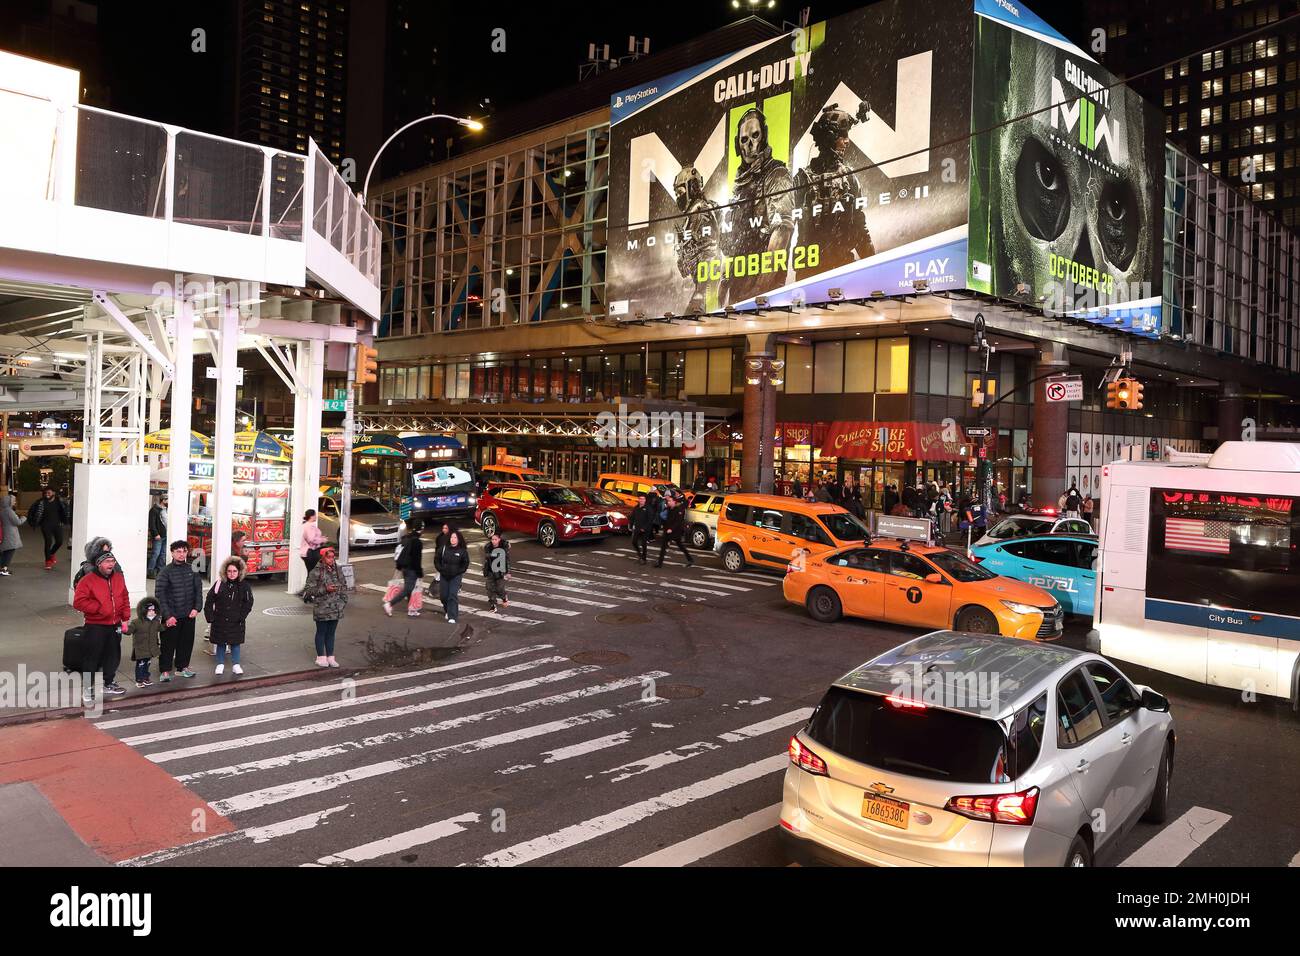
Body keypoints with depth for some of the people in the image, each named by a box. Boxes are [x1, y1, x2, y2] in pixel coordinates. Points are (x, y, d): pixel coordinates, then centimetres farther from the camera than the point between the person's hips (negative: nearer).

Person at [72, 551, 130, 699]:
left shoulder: (119, 578, 7)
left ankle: (109, 684, 31)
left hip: (115, 625, 6)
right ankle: (88, 688, 14)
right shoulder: (87, 580, -11)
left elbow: (125, 600, 12)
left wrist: (125, 619, 7)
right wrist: (99, 608, -21)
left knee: (113, 656, 16)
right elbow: (78, 602, -18)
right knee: (91, 657, 1)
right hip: (95, 627, -6)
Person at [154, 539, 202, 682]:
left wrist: (197, 608, -6)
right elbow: (159, 594, -10)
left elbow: (198, 590, 7)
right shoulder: (165, 572, -7)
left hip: (189, 615, 4)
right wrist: (167, 615, -15)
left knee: (187, 642, 12)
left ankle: (182, 666, 27)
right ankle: (165, 671, 9)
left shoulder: (192, 570, 4)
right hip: (171, 616, -4)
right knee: (168, 644, 1)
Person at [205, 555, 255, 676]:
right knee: (220, 643, 11)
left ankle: (235, 665, 20)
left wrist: (241, 616, -11)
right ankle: (220, 664, 24)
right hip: (220, 621, 1)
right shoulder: (219, 584, -3)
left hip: (236, 622, -1)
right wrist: (209, 616, -5)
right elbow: (209, 601, 1)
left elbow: (248, 603, -3)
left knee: (235, 643, 8)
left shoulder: (244, 586, -5)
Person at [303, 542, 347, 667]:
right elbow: (309, 589, -12)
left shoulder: (338, 570, 5)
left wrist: (343, 600, 6)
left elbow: (344, 586, 16)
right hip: (321, 609, -5)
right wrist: (325, 589, -21)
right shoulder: (316, 572, -12)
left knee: (331, 632, 13)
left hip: (336, 609, 5)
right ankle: (321, 657, 18)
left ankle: (330, 657, 22)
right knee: (321, 632, 7)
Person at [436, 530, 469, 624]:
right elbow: (438, 560, 11)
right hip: (444, 576, 3)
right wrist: (440, 569, -1)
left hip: (456, 577, -3)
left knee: (453, 595, -12)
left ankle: (452, 617, -11)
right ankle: (447, 610, 37)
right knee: (443, 596, 9)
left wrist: (459, 571, -8)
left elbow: (466, 563, 2)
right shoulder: (444, 549, 0)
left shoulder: (462, 551, -5)